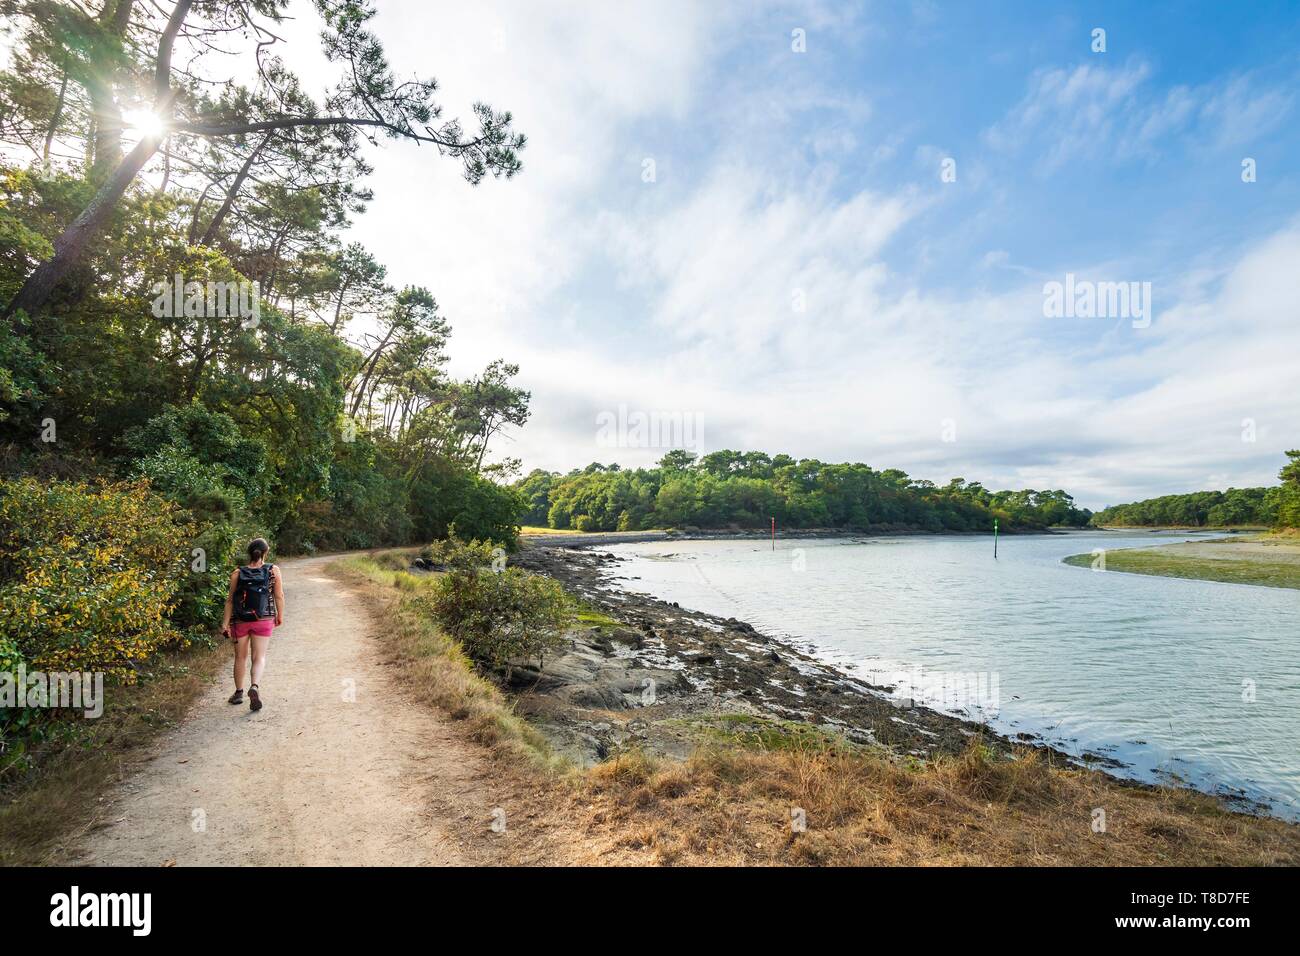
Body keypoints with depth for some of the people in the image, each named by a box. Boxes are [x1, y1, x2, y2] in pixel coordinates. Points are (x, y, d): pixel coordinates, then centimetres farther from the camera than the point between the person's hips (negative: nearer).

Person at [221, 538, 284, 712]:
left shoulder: (237, 573, -4)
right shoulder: (273, 570, -7)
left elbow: (230, 600, -3)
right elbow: (279, 596, -4)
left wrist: (225, 622, 1)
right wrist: (280, 616, 8)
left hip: (240, 621, 1)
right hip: (264, 620, -1)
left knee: (240, 657, 18)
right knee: (259, 657, 4)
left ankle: (239, 692, 30)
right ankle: (255, 686, -20)